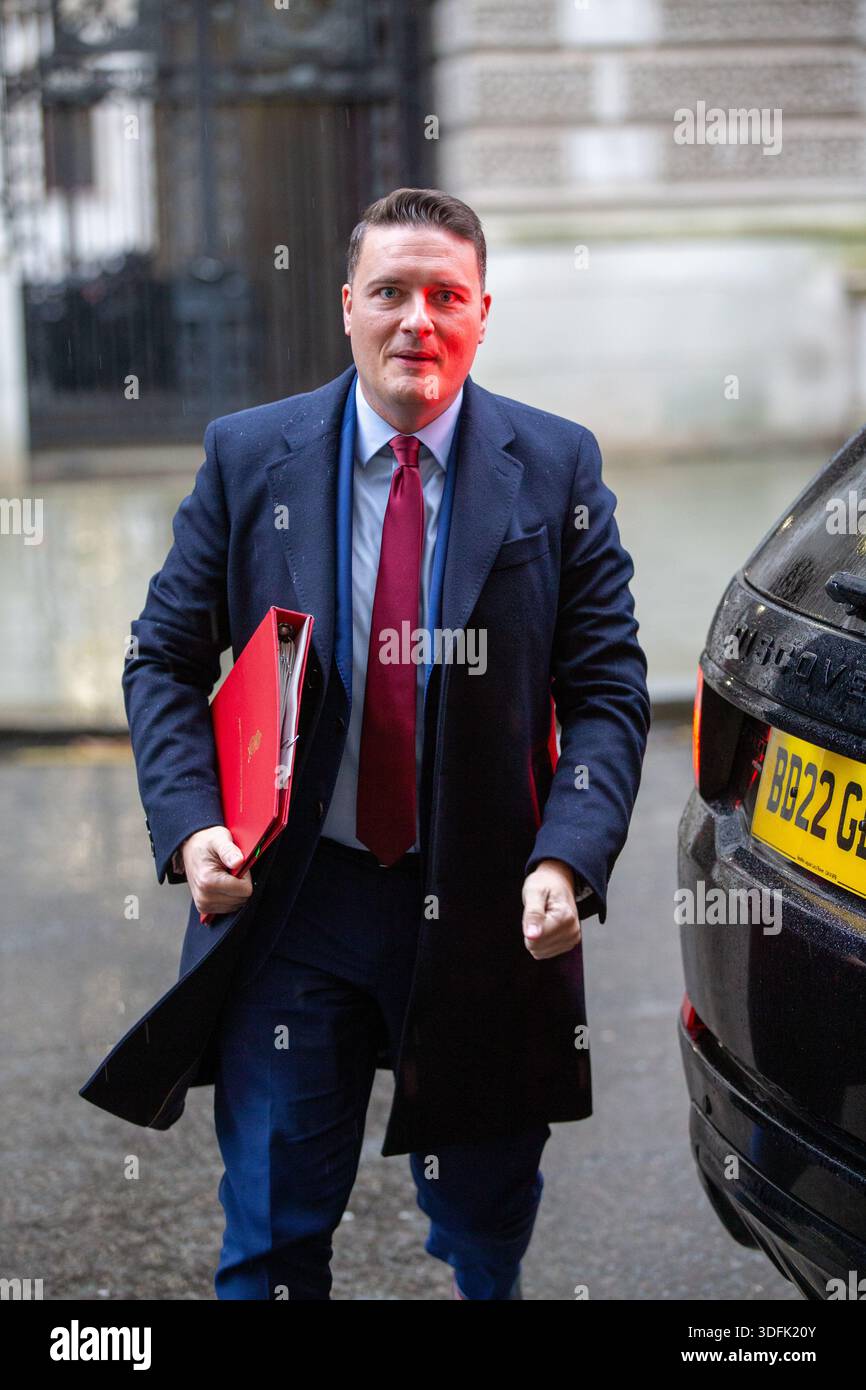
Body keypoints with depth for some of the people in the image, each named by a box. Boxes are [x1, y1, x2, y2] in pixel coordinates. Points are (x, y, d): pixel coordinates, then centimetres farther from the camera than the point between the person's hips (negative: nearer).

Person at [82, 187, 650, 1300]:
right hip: (290, 906, 0)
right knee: (271, 1237, 4)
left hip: (485, 914, 0)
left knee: (487, 1238, 15)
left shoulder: (557, 467, -1)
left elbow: (607, 688, -1)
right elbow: (165, 662, 5)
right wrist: (188, 825, -12)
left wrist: (567, 861, -16)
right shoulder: (248, 456, 0)